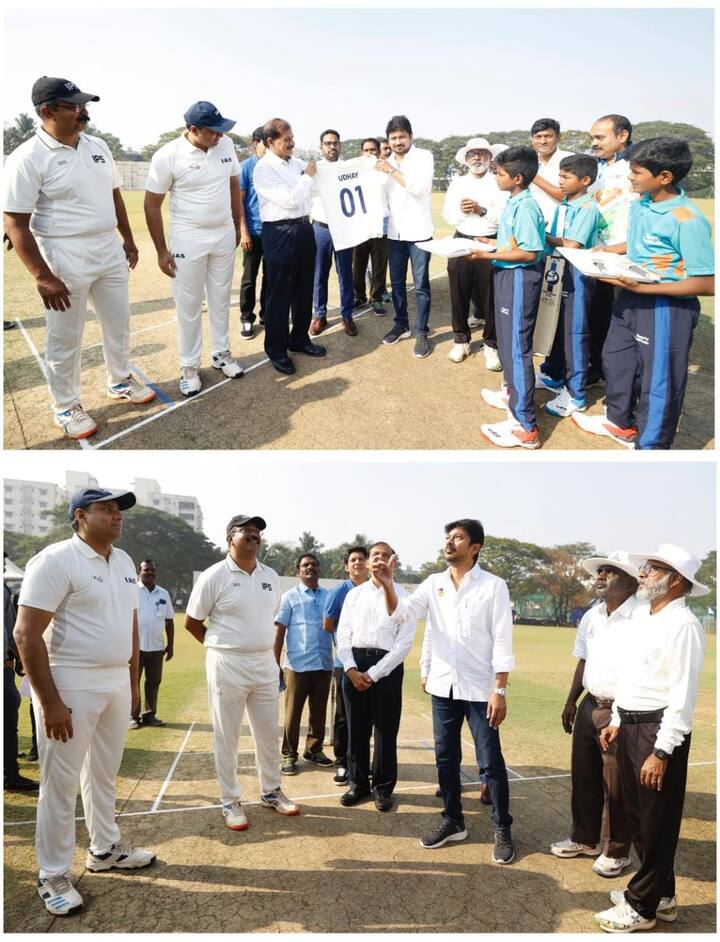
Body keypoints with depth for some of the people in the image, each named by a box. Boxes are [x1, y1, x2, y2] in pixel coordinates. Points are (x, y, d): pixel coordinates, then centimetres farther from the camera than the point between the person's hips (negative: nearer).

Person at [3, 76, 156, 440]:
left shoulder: (97, 146, 5)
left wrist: (128, 239, 18)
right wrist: (42, 277, -22)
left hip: (109, 250, 7)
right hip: (64, 257, -6)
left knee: (118, 323, 19)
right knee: (65, 339, 5)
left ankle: (120, 382, 40)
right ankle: (66, 406, 22)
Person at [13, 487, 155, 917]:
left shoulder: (124, 561, 9)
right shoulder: (56, 560, -16)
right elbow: (27, 634, -19)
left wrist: (133, 681, 17)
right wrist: (50, 702, -21)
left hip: (116, 683, 8)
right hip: (71, 685, -7)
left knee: (105, 773, 20)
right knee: (61, 783, 4)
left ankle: (105, 849, 37)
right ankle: (54, 876, 18)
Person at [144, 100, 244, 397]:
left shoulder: (226, 144, -3)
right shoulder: (167, 156, -17)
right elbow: (152, 205, -10)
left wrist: (237, 227, 14)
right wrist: (161, 251, -10)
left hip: (224, 237, 4)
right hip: (187, 241, -4)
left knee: (221, 300, 16)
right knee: (189, 306, 4)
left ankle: (221, 353, 31)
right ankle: (190, 366, 16)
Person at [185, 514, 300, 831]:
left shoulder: (271, 576, 6)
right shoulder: (215, 576, -10)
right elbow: (191, 622, -3)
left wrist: (261, 646, 13)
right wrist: (221, 648, 1)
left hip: (265, 664, 6)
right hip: (228, 666, -5)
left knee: (269, 733, 14)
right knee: (226, 737, 6)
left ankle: (271, 792, 30)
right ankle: (230, 802, 18)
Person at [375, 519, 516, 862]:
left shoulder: (493, 586, -8)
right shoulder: (434, 583, 4)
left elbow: (502, 641, -10)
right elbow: (400, 613, -5)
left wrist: (500, 690, -15)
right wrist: (387, 585, -24)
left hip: (479, 688, -4)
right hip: (443, 686, 5)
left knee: (491, 762, 2)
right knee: (446, 758, 14)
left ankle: (502, 830, 16)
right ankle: (453, 821, 29)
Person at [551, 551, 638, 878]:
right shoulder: (591, 617, 8)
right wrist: (571, 701, 18)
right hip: (590, 705, 7)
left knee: (616, 786, 5)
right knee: (583, 776, 18)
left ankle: (616, 851, 24)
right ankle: (584, 839, 36)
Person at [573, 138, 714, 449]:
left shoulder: (688, 220, -25)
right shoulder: (640, 204, -1)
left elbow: (707, 284, -25)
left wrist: (642, 287, -30)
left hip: (666, 309, -9)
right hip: (631, 299, 9)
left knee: (658, 379, 6)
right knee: (615, 359, 23)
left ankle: (650, 445, 23)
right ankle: (620, 422, 46)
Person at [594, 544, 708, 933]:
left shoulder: (682, 625, -18)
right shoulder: (642, 616, 10)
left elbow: (682, 695, -21)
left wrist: (661, 752, -21)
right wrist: (617, 722, 20)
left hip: (658, 729, -9)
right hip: (630, 725, 9)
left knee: (656, 823, 6)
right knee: (637, 816, 20)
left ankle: (642, 906, 20)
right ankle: (660, 894, 37)